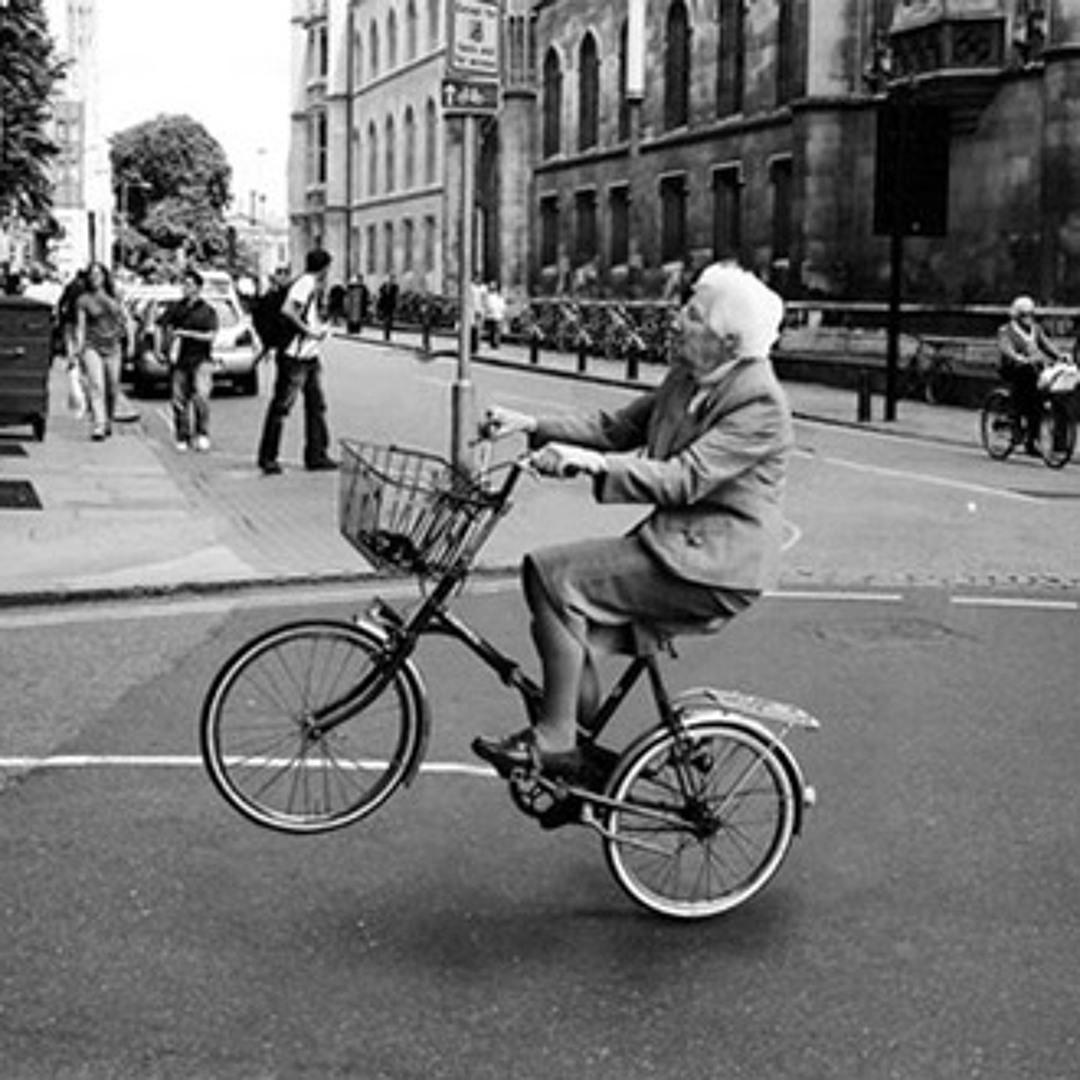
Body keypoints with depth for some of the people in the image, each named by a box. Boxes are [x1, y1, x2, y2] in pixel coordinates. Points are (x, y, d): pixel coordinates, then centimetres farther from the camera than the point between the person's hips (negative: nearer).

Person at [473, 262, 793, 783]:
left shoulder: (758, 405, -18)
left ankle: (554, 741, -11)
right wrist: (535, 426, 4)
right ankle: (585, 761, 15)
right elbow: (620, 427, 14)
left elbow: (684, 480, -26)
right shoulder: (688, 375, 11)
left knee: (551, 574, -18)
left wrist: (595, 463, -33)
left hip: (710, 563, -9)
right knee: (565, 624, 1)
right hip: (677, 540, 9)